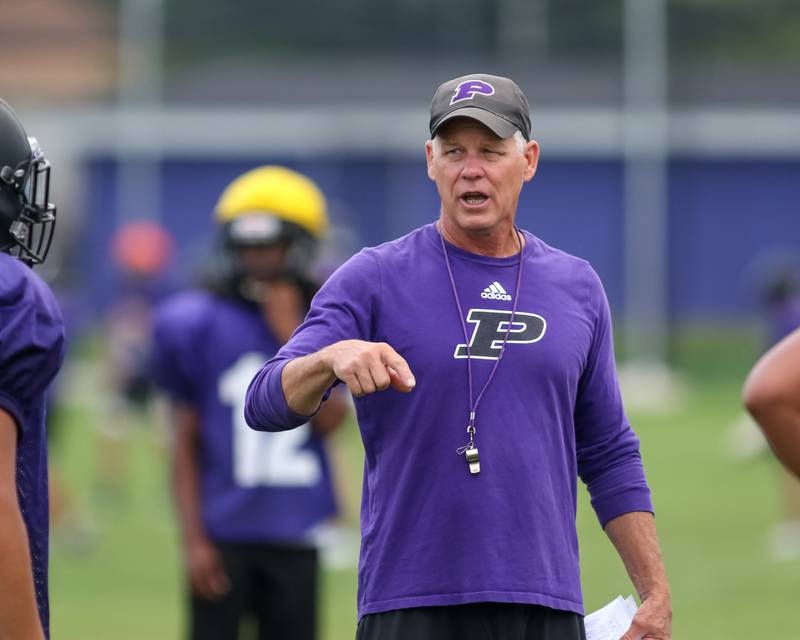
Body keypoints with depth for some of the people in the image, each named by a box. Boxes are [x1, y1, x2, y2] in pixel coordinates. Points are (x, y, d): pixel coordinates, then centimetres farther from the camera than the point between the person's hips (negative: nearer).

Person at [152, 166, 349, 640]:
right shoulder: (201, 323, -3)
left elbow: (329, 418, -9)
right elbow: (185, 442, -1)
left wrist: (291, 334, -11)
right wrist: (194, 539, -5)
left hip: (294, 532, 3)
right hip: (223, 531, -3)